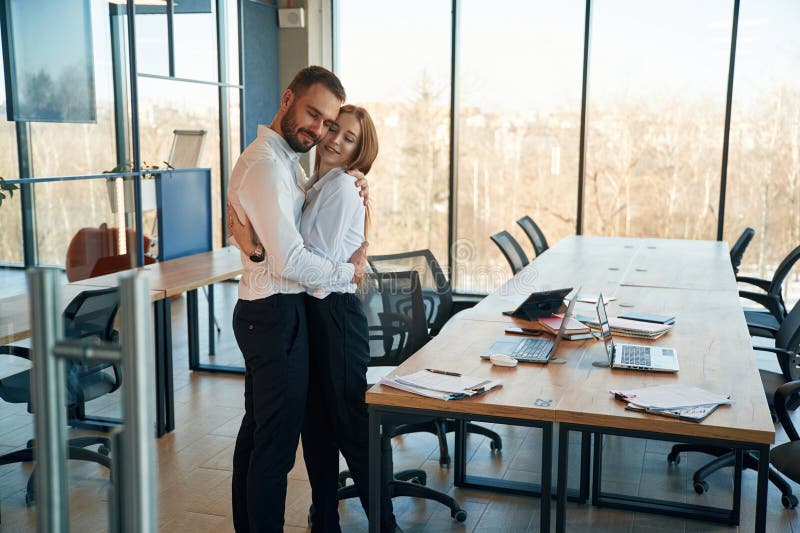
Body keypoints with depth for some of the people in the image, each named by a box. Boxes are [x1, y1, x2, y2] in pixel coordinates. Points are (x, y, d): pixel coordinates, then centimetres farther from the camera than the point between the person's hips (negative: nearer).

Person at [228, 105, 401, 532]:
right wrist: (254, 239, -3)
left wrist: (254, 244, -20)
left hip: (335, 315, -9)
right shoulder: (317, 184, 14)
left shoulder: (341, 185, -13)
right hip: (312, 310, 9)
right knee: (316, 421, 15)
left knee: (353, 423, 1)